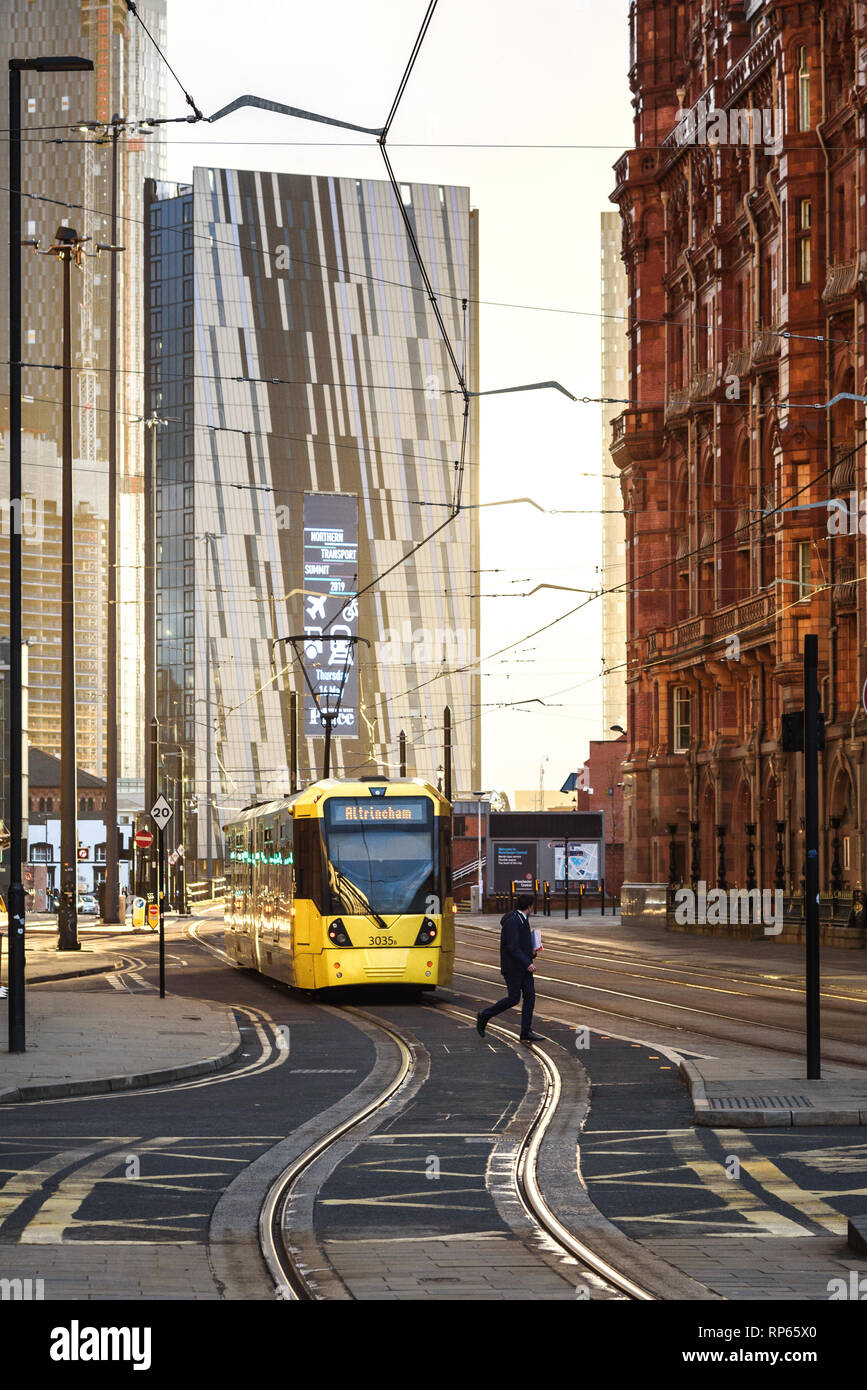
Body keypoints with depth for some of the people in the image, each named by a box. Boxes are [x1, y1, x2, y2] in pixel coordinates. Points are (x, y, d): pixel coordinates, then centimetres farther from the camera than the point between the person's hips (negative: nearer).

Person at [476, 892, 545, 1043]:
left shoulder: (522, 919, 14)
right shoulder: (512, 921, -17)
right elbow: (512, 946, -24)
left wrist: (531, 952, 11)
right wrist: (527, 963, -25)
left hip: (524, 966, 9)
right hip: (512, 967, -9)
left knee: (530, 995, 0)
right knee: (513, 998, -6)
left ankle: (526, 1032, 0)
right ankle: (484, 1017, 11)